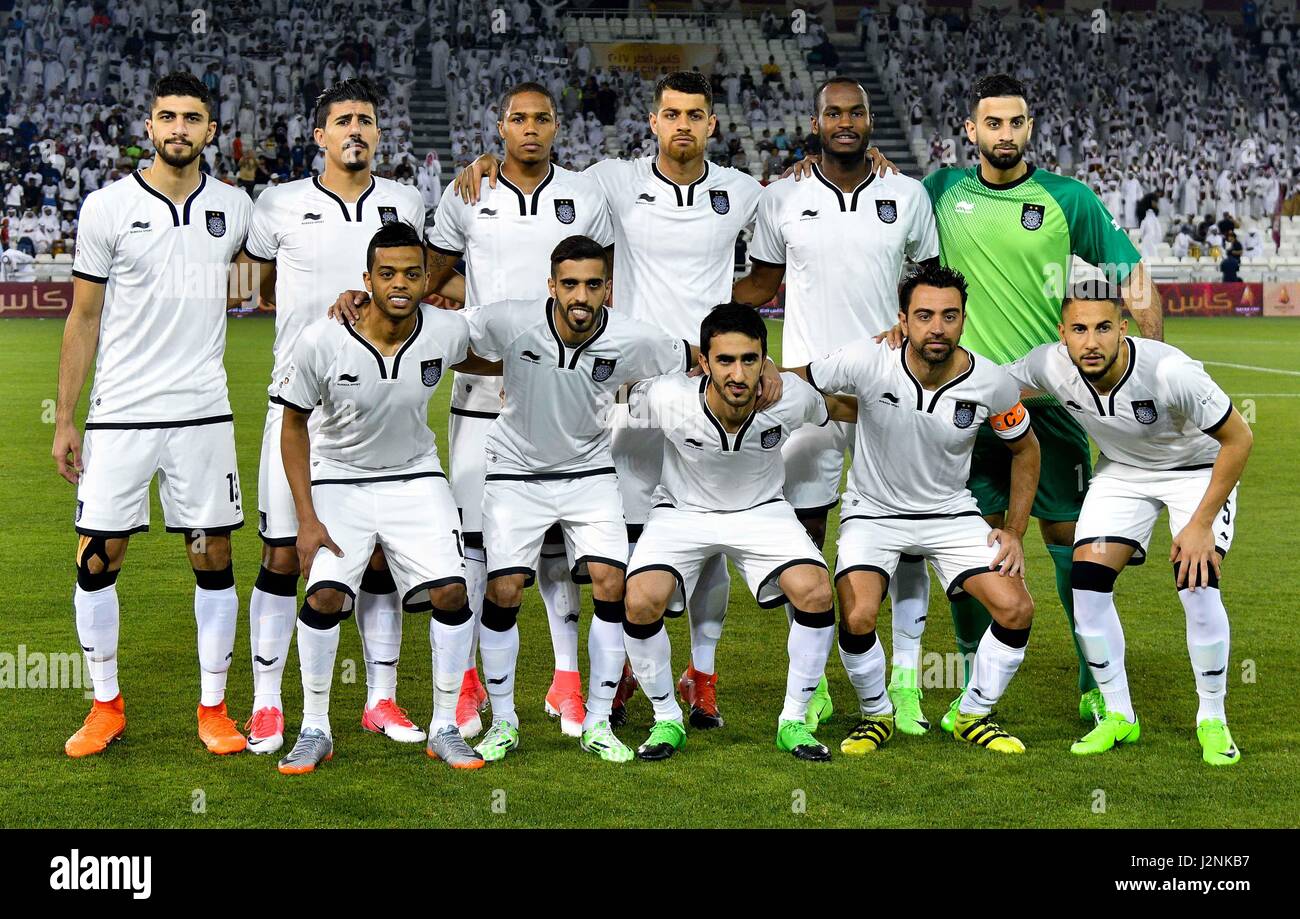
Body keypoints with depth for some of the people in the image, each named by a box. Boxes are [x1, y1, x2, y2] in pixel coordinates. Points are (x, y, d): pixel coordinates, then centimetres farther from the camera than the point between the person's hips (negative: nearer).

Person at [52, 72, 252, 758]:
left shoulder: (233, 208, 5)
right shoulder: (108, 207, -1)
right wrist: (64, 419, 2)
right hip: (120, 417, -1)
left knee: (213, 559, 4)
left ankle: (213, 708, 16)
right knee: (97, 559, 1)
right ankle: (106, 707, 17)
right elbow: (83, 320, 3)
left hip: (203, 413, 2)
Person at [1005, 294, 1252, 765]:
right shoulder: (1049, 366, -26)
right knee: (1086, 583, -12)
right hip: (1121, 470, 4)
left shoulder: (1170, 372, -37)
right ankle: (1118, 716, 7)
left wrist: (1201, 523, -23)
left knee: (1198, 589, -20)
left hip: (1198, 467, -4)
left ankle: (1212, 719, 4)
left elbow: (1238, 438, -24)